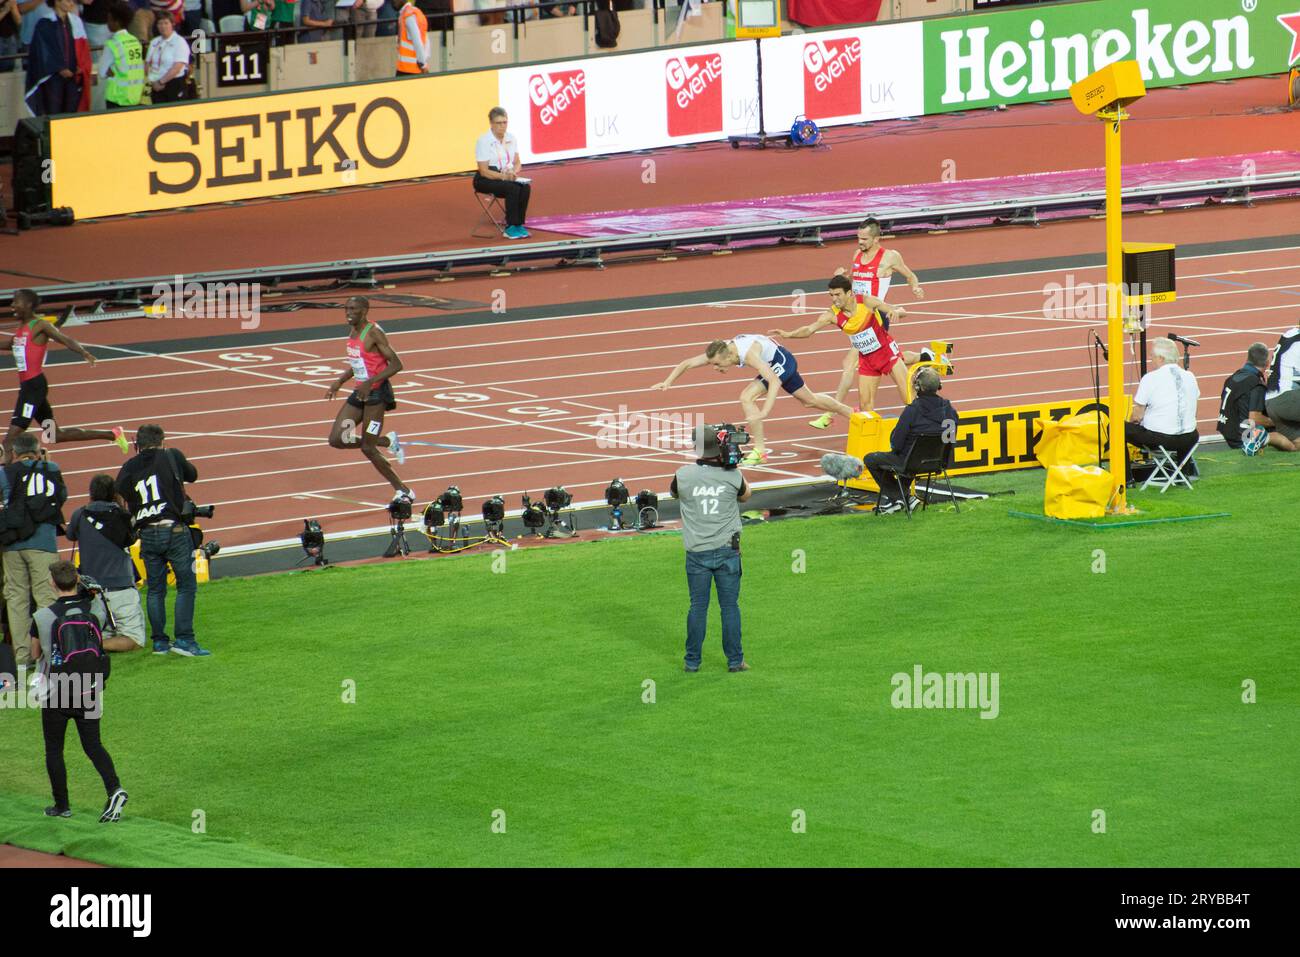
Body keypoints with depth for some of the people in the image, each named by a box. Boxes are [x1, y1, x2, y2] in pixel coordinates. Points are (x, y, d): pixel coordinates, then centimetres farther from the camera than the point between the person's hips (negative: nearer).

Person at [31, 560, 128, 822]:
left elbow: (35, 653, 2)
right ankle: (114, 789, -12)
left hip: (55, 694, -3)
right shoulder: (95, 609, -7)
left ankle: (62, 806, 17)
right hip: (90, 692, 3)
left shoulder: (42, 618, -14)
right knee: (93, 745, 10)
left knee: (54, 751, 12)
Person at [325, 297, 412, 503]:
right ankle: (388, 442, 18)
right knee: (336, 440, 2)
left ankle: (403, 491, 5)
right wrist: (340, 382, 16)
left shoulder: (373, 333, -16)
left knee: (367, 448, -8)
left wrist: (370, 382, -28)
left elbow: (396, 364, -20)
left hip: (377, 393, -9)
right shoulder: (352, 330, 10)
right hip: (360, 393, 9)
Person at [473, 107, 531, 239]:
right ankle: (511, 228, -27)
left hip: (507, 177, 5)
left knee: (525, 187, -26)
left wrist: (514, 172, -15)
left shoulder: (511, 138, 5)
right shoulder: (483, 141, -13)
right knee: (513, 188, -32)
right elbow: (484, 171, -16)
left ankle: (519, 224, -21)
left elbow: (517, 163, 9)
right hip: (486, 180, -5)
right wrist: (503, 176, -29)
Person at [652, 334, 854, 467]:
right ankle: (851, 413, 45)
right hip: (776, 363, 9)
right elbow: (686, 363, -8)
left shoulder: (749, 355, -40)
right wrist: (668, 383, -20)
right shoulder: (718, 352, -17)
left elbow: (774, 381, -45)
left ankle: (760, 451, -15)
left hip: (782, 361, -9)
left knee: (747, 398, -22)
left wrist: (764, 412, -53)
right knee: (810, 400, 24)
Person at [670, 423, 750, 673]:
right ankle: (735, 660, 12)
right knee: (730, 606, 7)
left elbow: (674, 493, 15)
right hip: (727, 550, 0)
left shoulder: (683, 476, -10)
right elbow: (745, 495, 14)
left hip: (697, 554, 0)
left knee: (698, 607, 8)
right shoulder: (732, 475, -8)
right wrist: (731, 463, 11)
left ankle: (692, 661, 13)